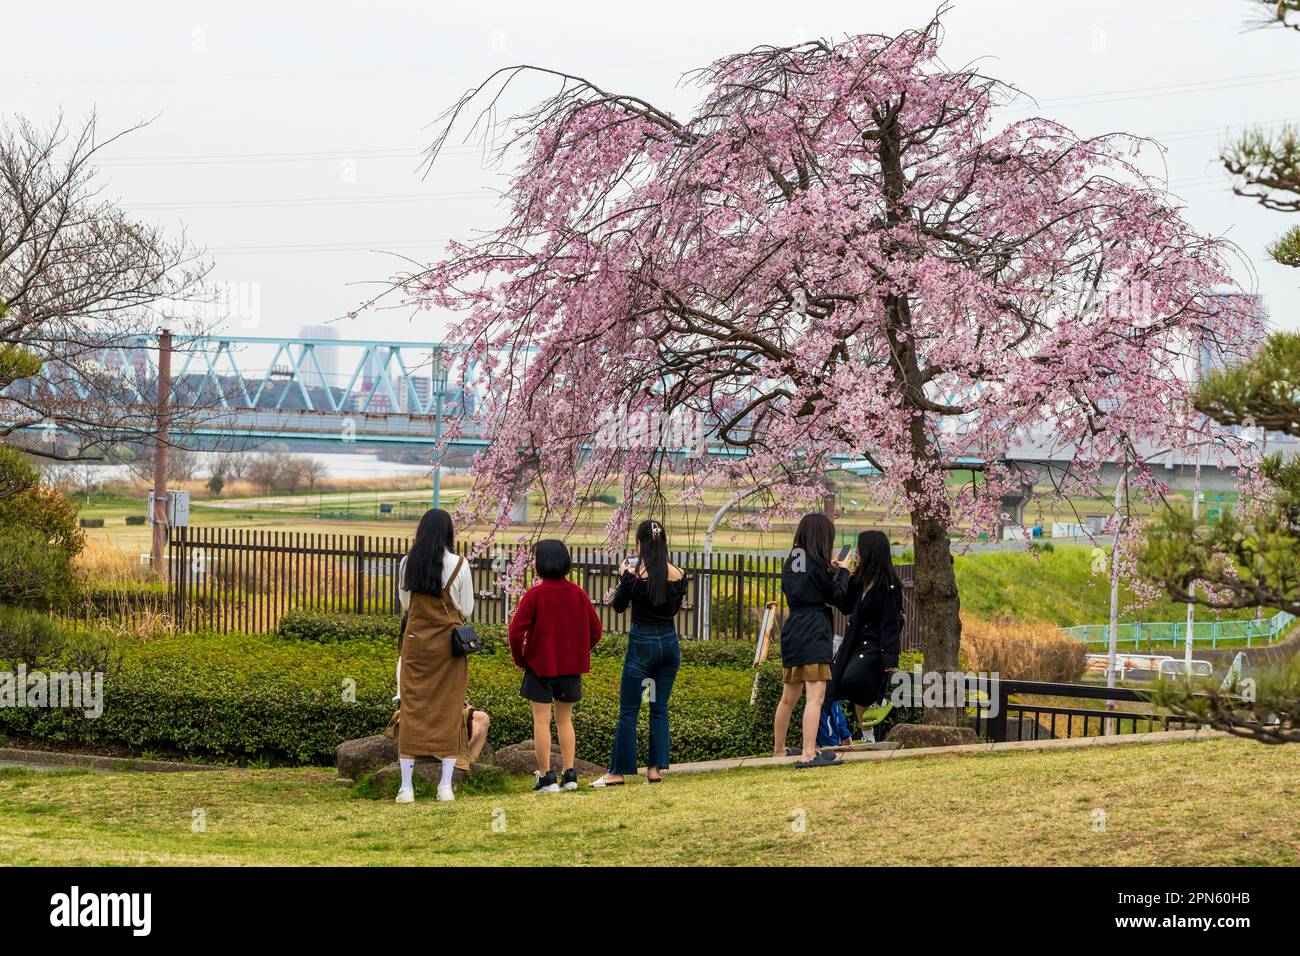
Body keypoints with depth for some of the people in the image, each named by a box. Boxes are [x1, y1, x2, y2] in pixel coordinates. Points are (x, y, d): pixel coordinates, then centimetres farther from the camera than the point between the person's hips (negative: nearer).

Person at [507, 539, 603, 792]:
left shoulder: (535, 594, -13)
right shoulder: (577, 593, 1)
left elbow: (516, 631, -18)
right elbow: (595, 628, 5)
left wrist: (520, 659, -3)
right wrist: (579, 654, 14)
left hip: (541, 665, -5)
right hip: (571, 666, 5)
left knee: (541, 721, 2)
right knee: (564, 719, 14)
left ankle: (546, 777, -1)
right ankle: (570, 774, 10)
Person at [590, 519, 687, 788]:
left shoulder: (634, 574, -14)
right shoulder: (678, 575, -2)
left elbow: (618, 606, 0)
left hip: (642, 644, -4)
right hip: (670, 643, 4)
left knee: (628, 711, 3)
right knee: (660, 709, 12)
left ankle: (618, 771, 5)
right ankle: (656, 768, 10)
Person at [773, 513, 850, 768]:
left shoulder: (790, 563, 12)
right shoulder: (816, 563, -10)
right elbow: (838, 598, -3)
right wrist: (842, 572, 13)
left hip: (792, 631, 8)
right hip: (814, 634, -8)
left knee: (788, 697, 20)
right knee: (815, 697, -13)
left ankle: (779, 749, 31)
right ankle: (808, 754, -22)